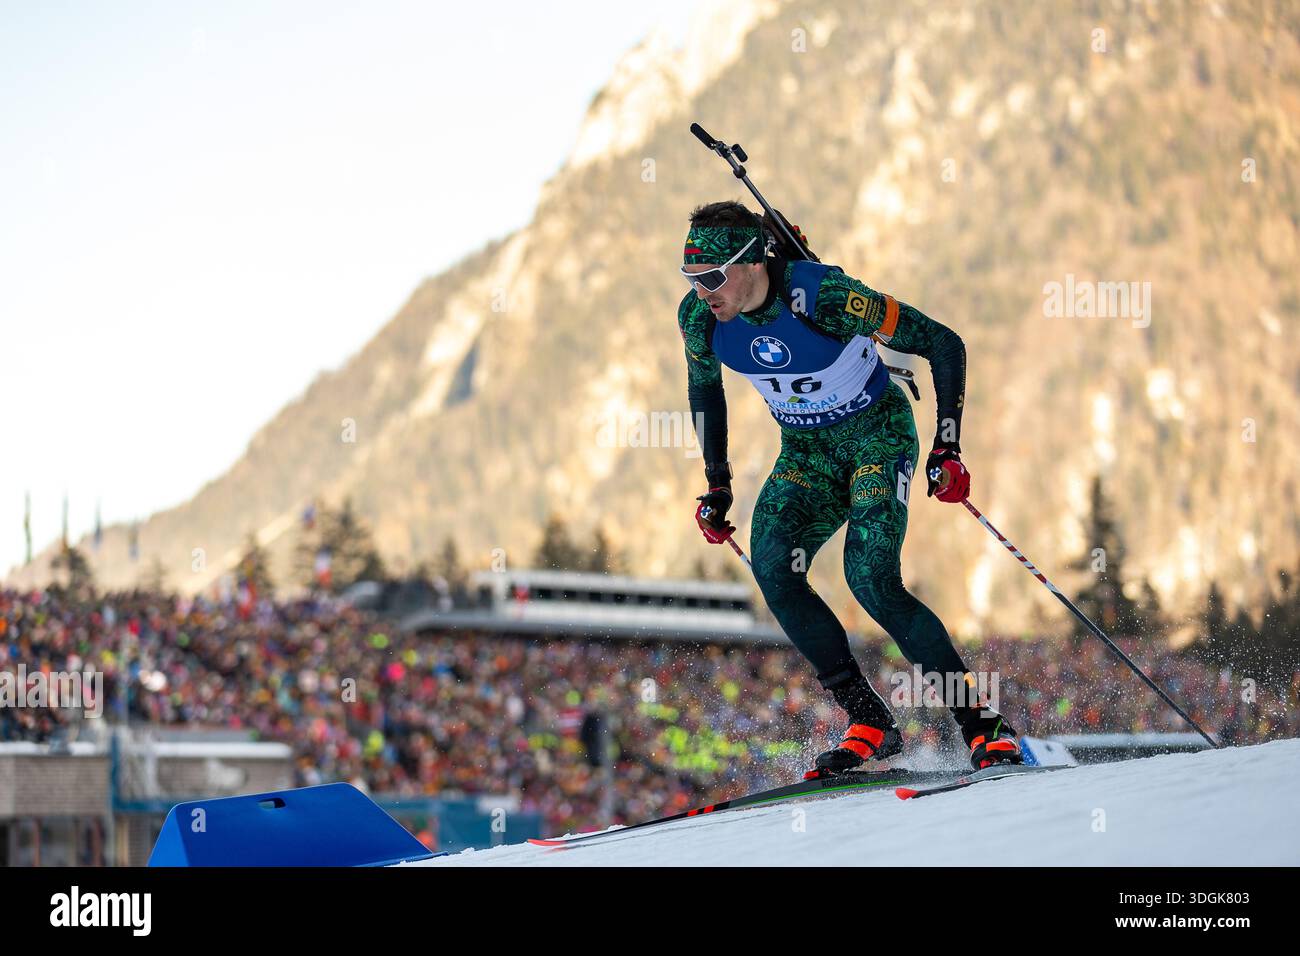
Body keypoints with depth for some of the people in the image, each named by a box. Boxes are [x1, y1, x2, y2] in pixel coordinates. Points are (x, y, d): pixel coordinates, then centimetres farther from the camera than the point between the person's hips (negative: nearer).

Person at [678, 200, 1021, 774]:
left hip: (878, 432, -5)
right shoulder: (699, 316, -14)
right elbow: (704, 387, 9)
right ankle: (870, 723, -12)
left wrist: (948, 446, -24)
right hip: (806, 448, 5)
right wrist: (717, 484, 8)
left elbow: (944, 344, -21)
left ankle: (984, 725, -13)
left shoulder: (824, 298, -30)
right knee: (771, 566, -20)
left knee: (871, 580, -24)